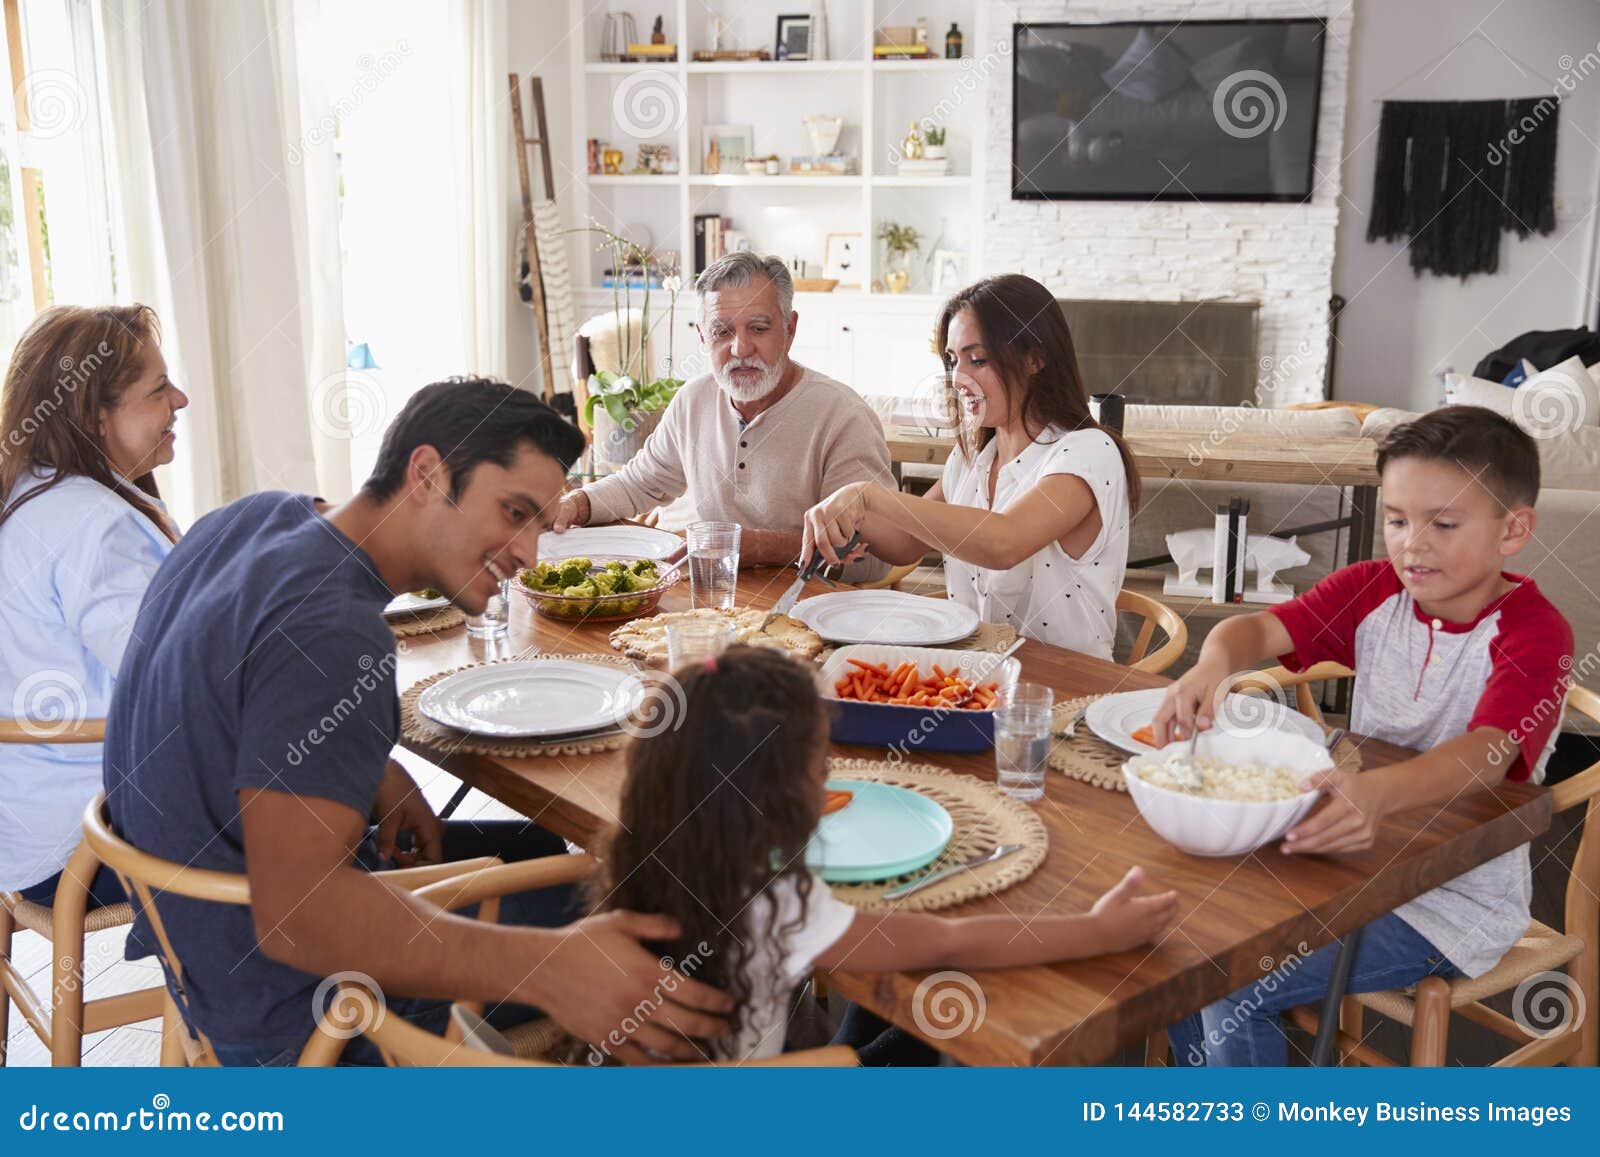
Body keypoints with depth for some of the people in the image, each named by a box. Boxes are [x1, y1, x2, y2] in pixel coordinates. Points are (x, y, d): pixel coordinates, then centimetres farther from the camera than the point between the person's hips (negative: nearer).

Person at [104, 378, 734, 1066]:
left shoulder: (255, 517, -1)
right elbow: (295, 910, -39)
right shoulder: (332, 634, -32)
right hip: (286, 1014, -10)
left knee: (538, 851, 21)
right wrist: (545, 969, -46)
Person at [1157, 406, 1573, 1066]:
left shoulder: (1534, 634, -16)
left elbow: (1487, 755, -33)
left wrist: (1380, 792, -53)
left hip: (1455, 901, -6)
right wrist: (1214, 664, -36)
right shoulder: (1373, 591, 1)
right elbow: (1261, 629, -11)